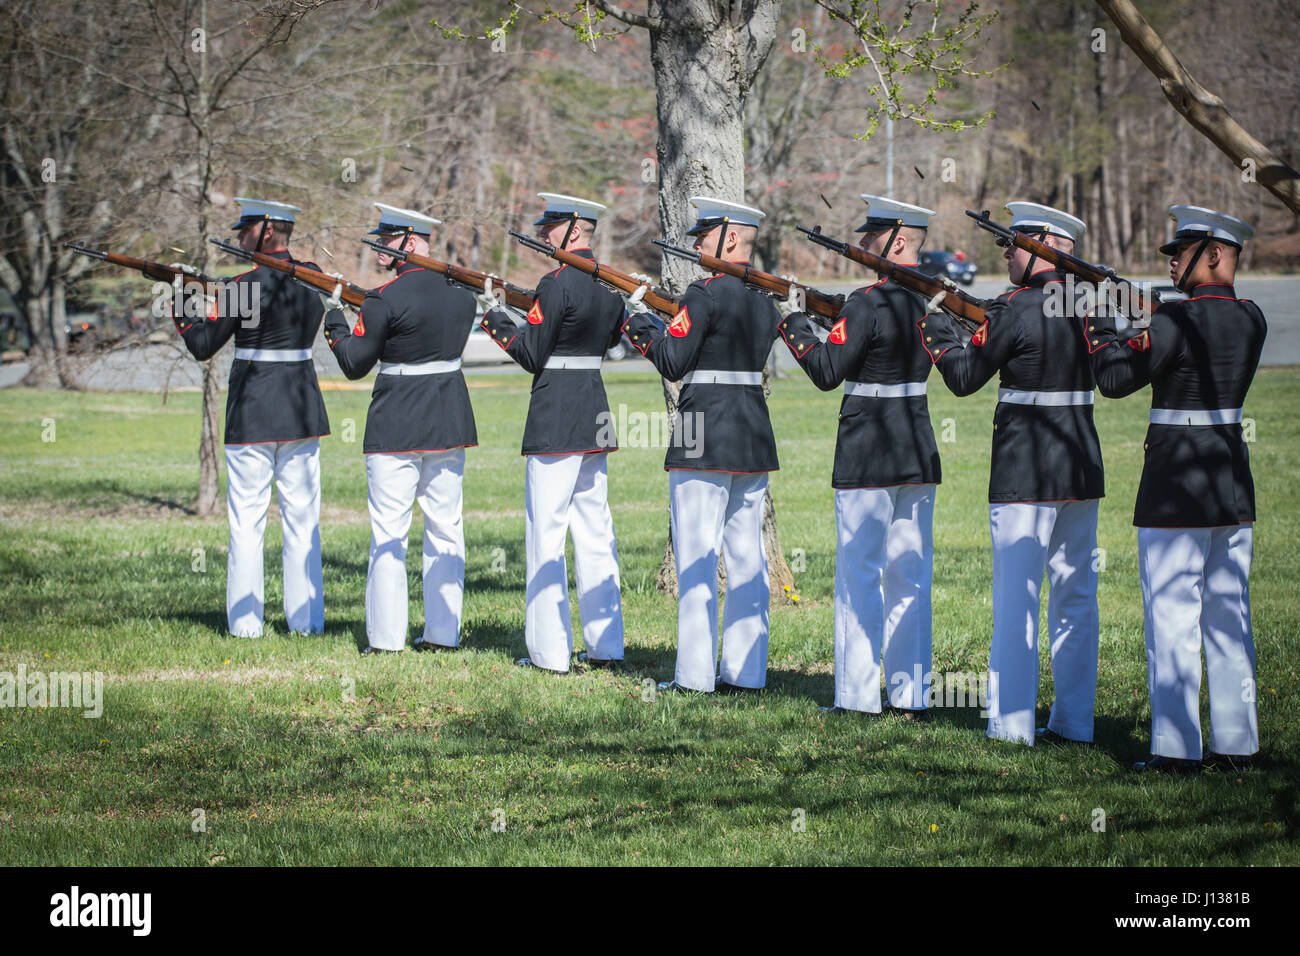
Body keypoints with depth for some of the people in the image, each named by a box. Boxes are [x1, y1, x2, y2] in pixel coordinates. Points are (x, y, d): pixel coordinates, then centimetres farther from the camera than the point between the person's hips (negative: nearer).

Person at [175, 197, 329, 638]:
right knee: (302, 519, 10)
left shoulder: (246, 284, -13)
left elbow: (203, 346, -7)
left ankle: (246, 623, 3)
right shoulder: (313, 276, 3)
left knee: (247, 522, 2)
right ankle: (306, 619, 10)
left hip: (252, 410, -5)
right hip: (303, 409, 5)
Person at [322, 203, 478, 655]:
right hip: (450, 422, 6)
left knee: (388, 532, 1)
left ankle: (385, 637, 2)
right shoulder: (460, 292, 4)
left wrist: (335, 325, 10)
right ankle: (443, 632, 13)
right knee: (445, 528, 11)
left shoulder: (385, 299, -15)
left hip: (396, 426, -6)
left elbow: (355, 363, -9)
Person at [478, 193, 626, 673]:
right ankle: (605, 645, 14)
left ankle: (550, 651, -3)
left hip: (555, 421, -8)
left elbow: (532, 354, -13)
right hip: (594, 418, 8)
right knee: (594, 529, 12)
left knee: (546, 530, -4)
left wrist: (496, 318, 1)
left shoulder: (557, 283, -15)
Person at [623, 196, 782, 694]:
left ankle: (695, 675, -2)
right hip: (755, 437, 8)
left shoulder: (705, 293, -14)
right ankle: (744, 669, 12)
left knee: (697, 557, -3)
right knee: (746, 555, 10)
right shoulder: (764, 296, 11)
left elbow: (673, 363, -14)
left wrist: (639, 319, 1)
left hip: (705, 440, -8)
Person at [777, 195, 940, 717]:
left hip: (867, 457, -7)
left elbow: (827, 372, -13)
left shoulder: (868, 303, -16)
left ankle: (858, 694, 2)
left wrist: (794, 321, -2)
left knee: (860, 574, 0)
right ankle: (910, 693, 11)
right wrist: (833, 313, 13)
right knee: (910, 573, 9)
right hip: (920, 453, 7)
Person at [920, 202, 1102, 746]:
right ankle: (1074, 721, 15)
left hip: (1024, 471, -6)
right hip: (1083, 469, 7)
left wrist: (937, 331, 11)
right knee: (1076, 596, 11)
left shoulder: (1017, 308, -13)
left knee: (1016, 599, -2)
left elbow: (964, 378, -7)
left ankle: (1012, 725, -1)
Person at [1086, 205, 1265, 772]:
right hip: (1233, 485, 7)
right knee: (1229, 615, 12)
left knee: (1172, 617, -2)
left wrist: (1098, 325, 3)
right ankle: (1236, 742, 15)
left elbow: (1116, 379, -13)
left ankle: (1177, 747, -1)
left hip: (1175, 485, -7)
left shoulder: (1178, 320, -16)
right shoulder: (1251, 320, 5)